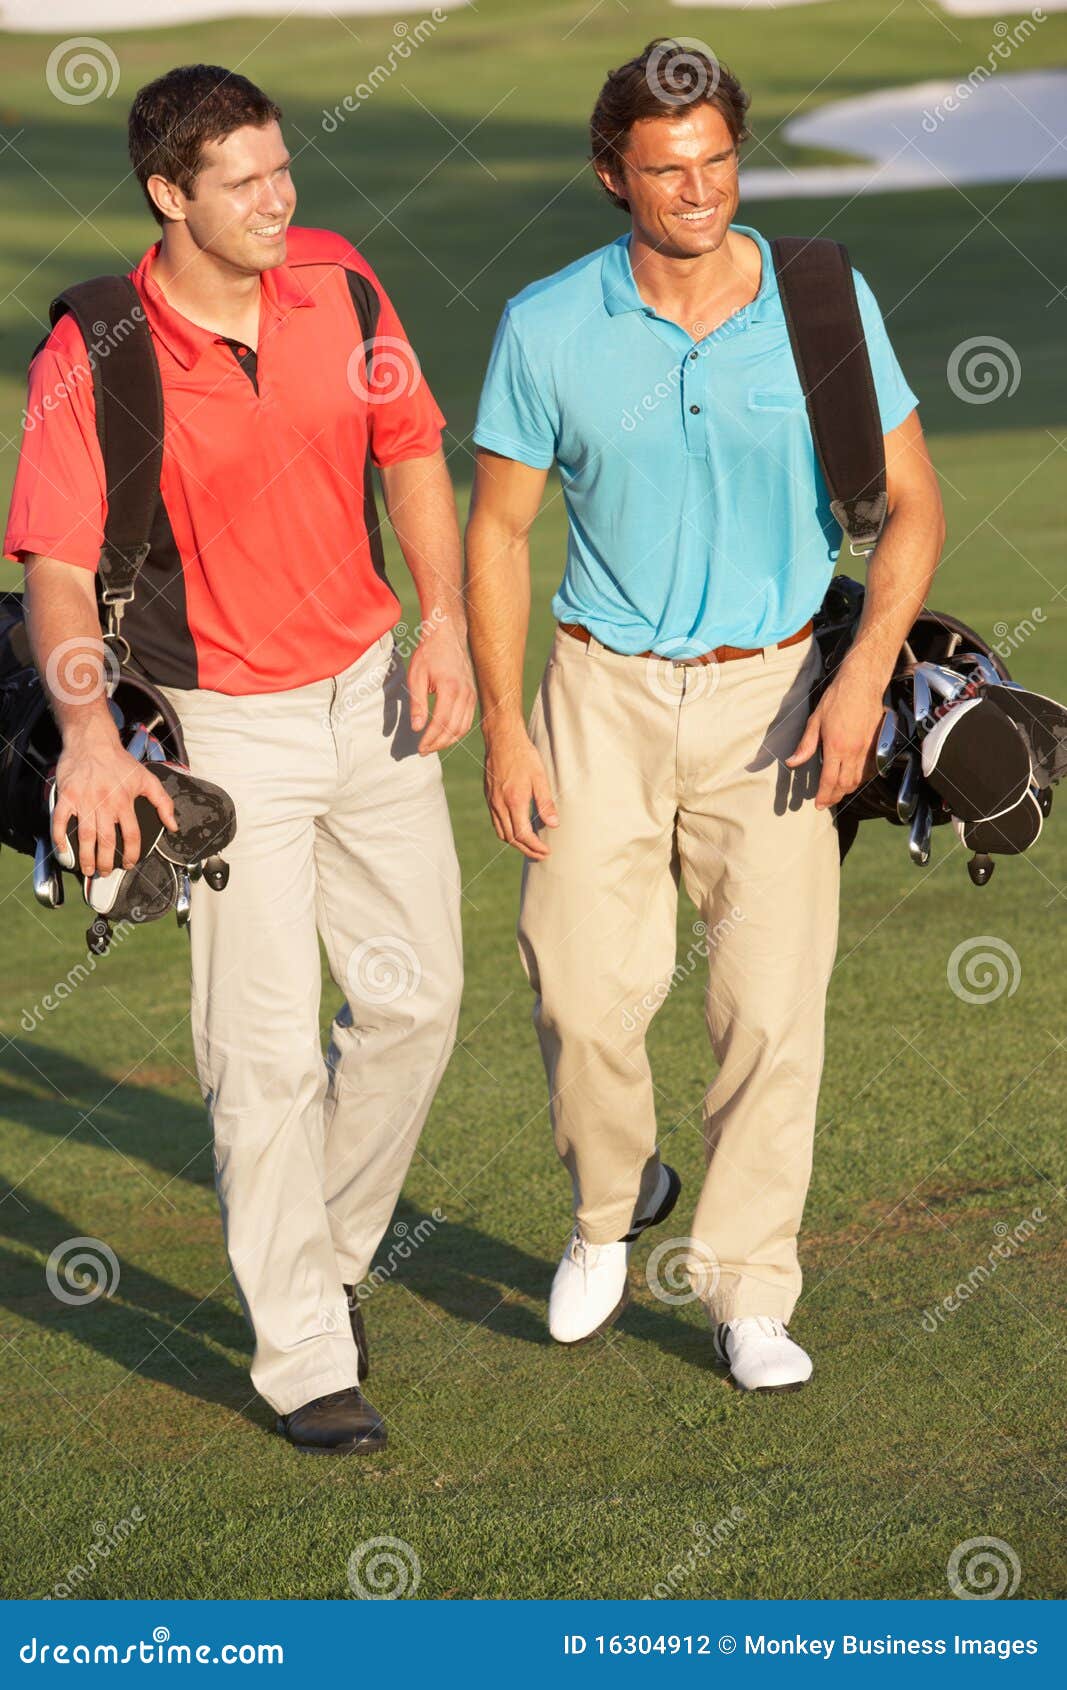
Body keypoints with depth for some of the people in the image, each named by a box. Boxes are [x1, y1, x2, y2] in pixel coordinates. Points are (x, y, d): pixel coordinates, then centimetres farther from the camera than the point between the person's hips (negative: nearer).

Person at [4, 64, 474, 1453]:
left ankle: (331, 1250, 34)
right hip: (224, 726, -5)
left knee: (416, 997, 11)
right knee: (264, 1050, -4)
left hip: (371, 691, 5)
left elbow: (411, 451, 9)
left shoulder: (339, 283, -5)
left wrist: (444, 624, -1)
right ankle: (303, 1355, 7)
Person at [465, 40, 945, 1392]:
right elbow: (497, 531, 3)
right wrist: (503, 729, -4)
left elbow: (912, 504, 2)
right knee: (583, 991, -6)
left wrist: (863, 677, -12)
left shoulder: (826, 303, -3)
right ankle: (612, 1207, 25)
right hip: (602, 689, 0)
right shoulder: (547, 328, -4)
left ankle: (748, 1292, 7)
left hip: (769, 695, 0)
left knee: (773, 1002, -7)